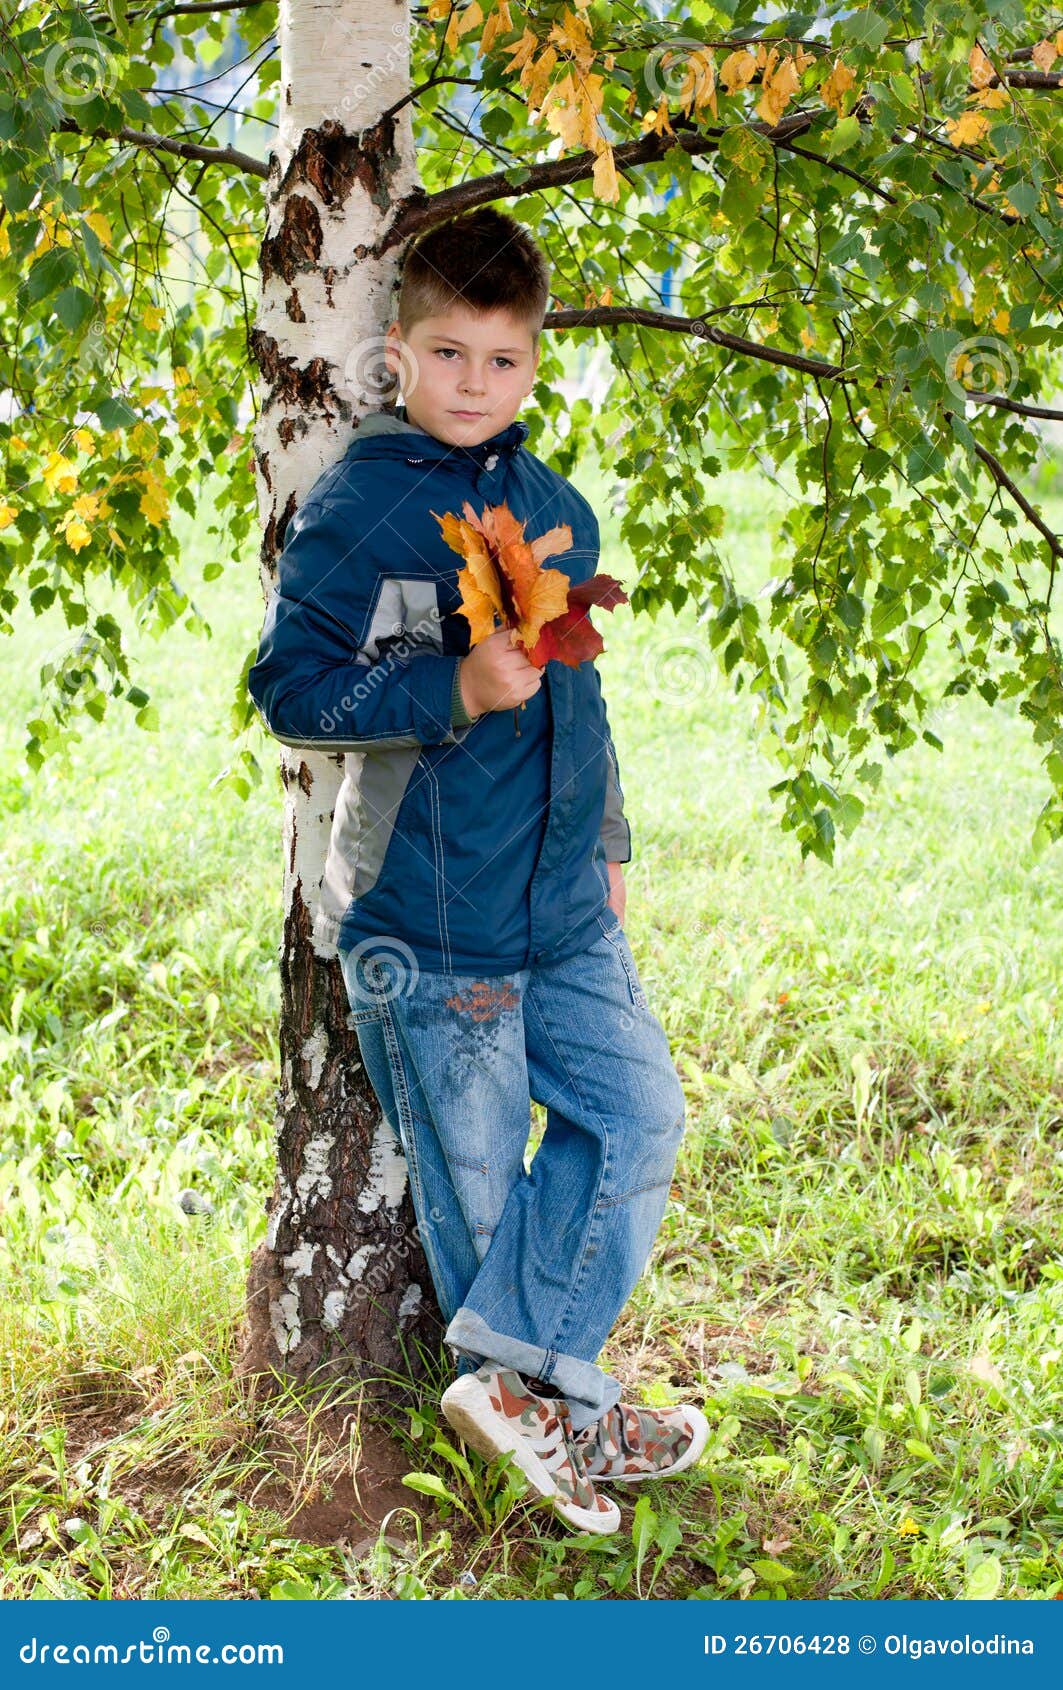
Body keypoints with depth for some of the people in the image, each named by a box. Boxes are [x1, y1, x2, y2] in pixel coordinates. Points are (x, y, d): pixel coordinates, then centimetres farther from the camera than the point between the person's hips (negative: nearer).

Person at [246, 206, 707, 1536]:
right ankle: (557, 1401, 22)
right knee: (478, 1174, 5)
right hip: (430, 913, -7)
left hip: (564, 904, 7)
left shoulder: (559, 508, 12)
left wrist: (607, 843, 23)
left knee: (638, 1116, 5)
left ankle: (517, 1377, 12)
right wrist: (456, 692, -24)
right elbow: (289, 683, -13)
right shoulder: (357, 508, -9)